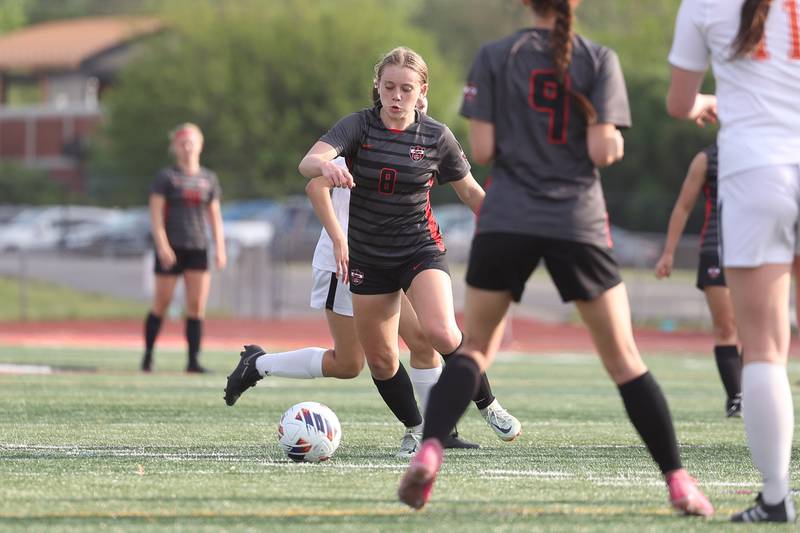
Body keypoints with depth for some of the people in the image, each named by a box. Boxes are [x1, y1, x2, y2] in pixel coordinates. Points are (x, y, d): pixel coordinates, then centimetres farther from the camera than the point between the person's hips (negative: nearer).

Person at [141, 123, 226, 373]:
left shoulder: (208, 179, 12)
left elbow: (215, 216, 15)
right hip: (171, 248, -3)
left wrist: (220, 249, 6)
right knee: (161, 304, 2)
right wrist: (162, 246, -15)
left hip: (197, 249, 3)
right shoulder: (166, 177, 0)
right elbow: (155, 213, -5)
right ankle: (147, 357, 15)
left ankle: (193, 360, -5)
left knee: (197, 306, -5)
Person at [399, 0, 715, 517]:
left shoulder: (494, 57, 2)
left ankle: (430, 449, -10)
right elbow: (604, 151, -7)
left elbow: (482, 149, -2)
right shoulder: (600, 59, 0)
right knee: (624, 358, 7)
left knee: (475, 348, 12)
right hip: (578, 221, 0)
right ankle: (678, 480, 3)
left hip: (506, 221, 0)